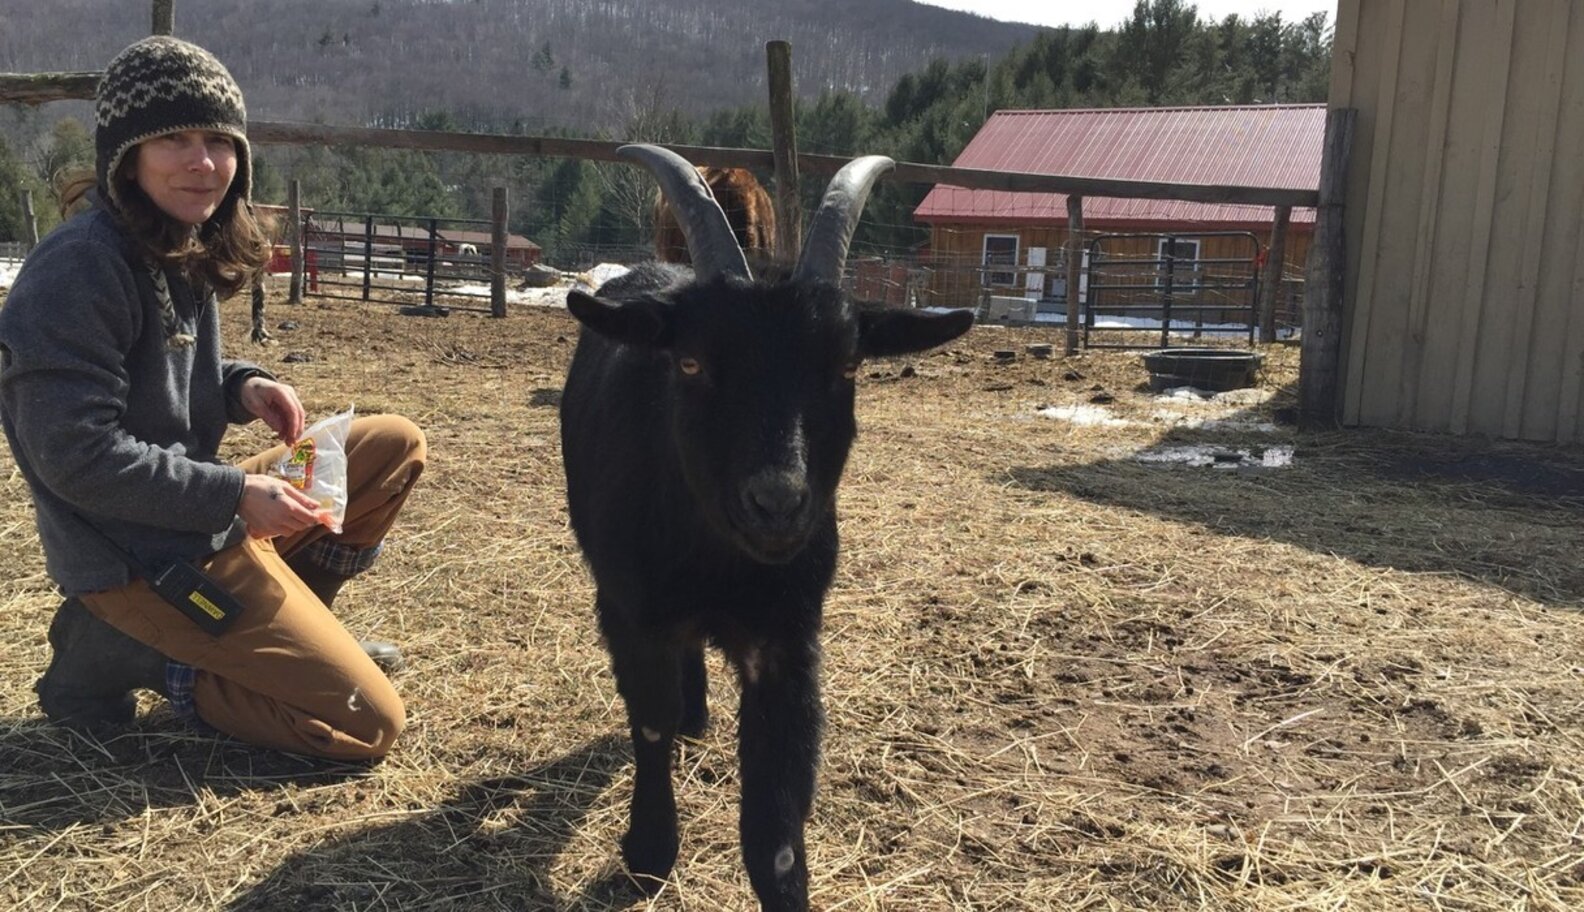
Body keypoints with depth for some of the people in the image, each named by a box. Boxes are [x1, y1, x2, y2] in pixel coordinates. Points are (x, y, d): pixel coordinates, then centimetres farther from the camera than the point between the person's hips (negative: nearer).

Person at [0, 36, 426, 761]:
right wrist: (237, 495, -20)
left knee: (396, 445, 12)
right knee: (369, 723, -10)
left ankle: (281, 633, 13)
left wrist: (241, 387, -1)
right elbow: (76, 456, -24)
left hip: (204, 522, 9)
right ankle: (123, 662, 0)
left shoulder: (184, 252, 6)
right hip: (139, 558, -9)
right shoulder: (82, 268, -21)